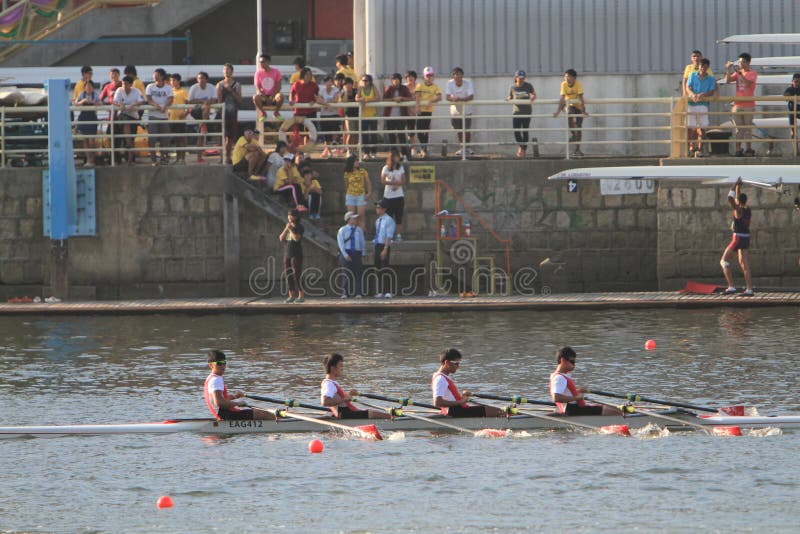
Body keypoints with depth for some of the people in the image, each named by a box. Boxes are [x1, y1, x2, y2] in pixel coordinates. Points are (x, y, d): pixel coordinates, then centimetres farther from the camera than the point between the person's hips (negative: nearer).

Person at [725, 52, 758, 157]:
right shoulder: (737, 73, 14)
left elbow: (747, 83, -19)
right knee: (738, 129, 2)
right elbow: (727, 81, 5)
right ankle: (738, 150, 2)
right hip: (737, 104, 5)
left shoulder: (753, 73, -2)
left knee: (747, 128, -5)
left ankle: (748, 149, -3)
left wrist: (739, 73, -23)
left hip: (748, 105, -5)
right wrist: (728, 70, -6)